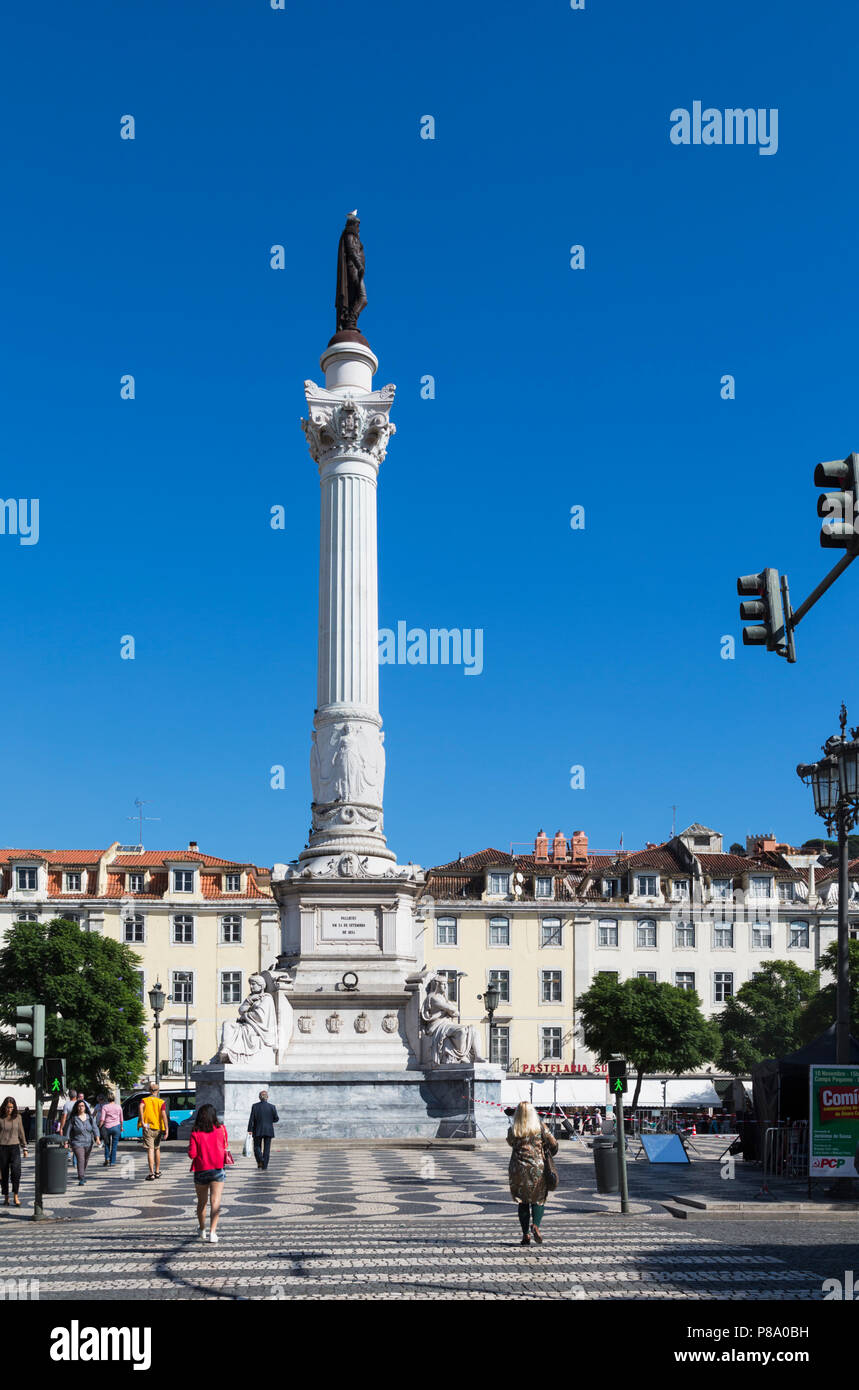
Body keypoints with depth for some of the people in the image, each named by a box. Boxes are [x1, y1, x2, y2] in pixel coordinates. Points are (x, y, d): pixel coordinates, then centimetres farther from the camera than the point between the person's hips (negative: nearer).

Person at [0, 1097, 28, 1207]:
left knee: (16, 1171, -15)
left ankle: (15, 1196, -7)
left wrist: (24, 1148, 11)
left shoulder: (17, 1117, 4)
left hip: (14, 1147, 1)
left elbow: (21, 1133, 12)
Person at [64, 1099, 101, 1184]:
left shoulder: (89, 1117, 3)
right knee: (80, 1160, -18)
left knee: (85, 1161, 16)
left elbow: (95, 1128, -2)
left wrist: (97, 1138, -16)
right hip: (77, 1144, -4)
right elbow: (68, 1131, -4)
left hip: (88, 1143, 4)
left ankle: (82, 1176, 37)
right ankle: (81, 1179, -21)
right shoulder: (73, 1118, -6)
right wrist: (66, 1143, -8)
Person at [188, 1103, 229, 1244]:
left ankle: (202, 1230, 30)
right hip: (217, 1169, 0)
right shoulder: (221, 1129, -3)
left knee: (201, 1202, 17)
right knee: (215, 1201, -5)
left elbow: (192, 1154, -9)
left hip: (200, 1171, 0)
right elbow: (226, 1148, 9)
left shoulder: (195, 1133, -8)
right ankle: (213, 1231, -20)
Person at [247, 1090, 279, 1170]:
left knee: (257, 1147, 12)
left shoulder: (255, 1106, -5)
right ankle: (264, 1167, 4)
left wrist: (250, 1130, -5)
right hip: (268, 1130, 1)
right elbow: (276, 1118, 0)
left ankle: (260, 1160, -13)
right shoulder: (271, 1107, -3)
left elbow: (252, 1119, -7)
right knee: (266, 1149, 8)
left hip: (258, 1130, -1)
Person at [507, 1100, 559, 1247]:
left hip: (518, 1169, 1)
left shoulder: (512, 1130, -3)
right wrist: (548, 1154, 16)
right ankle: (535, 1225, -13)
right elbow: (554, 1145, -3)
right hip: (538, 1168, -1)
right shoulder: (540, 1128, -4)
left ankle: (525, 1234, 8)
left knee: (523, 1202, 10)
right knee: (538, 1199, 11)